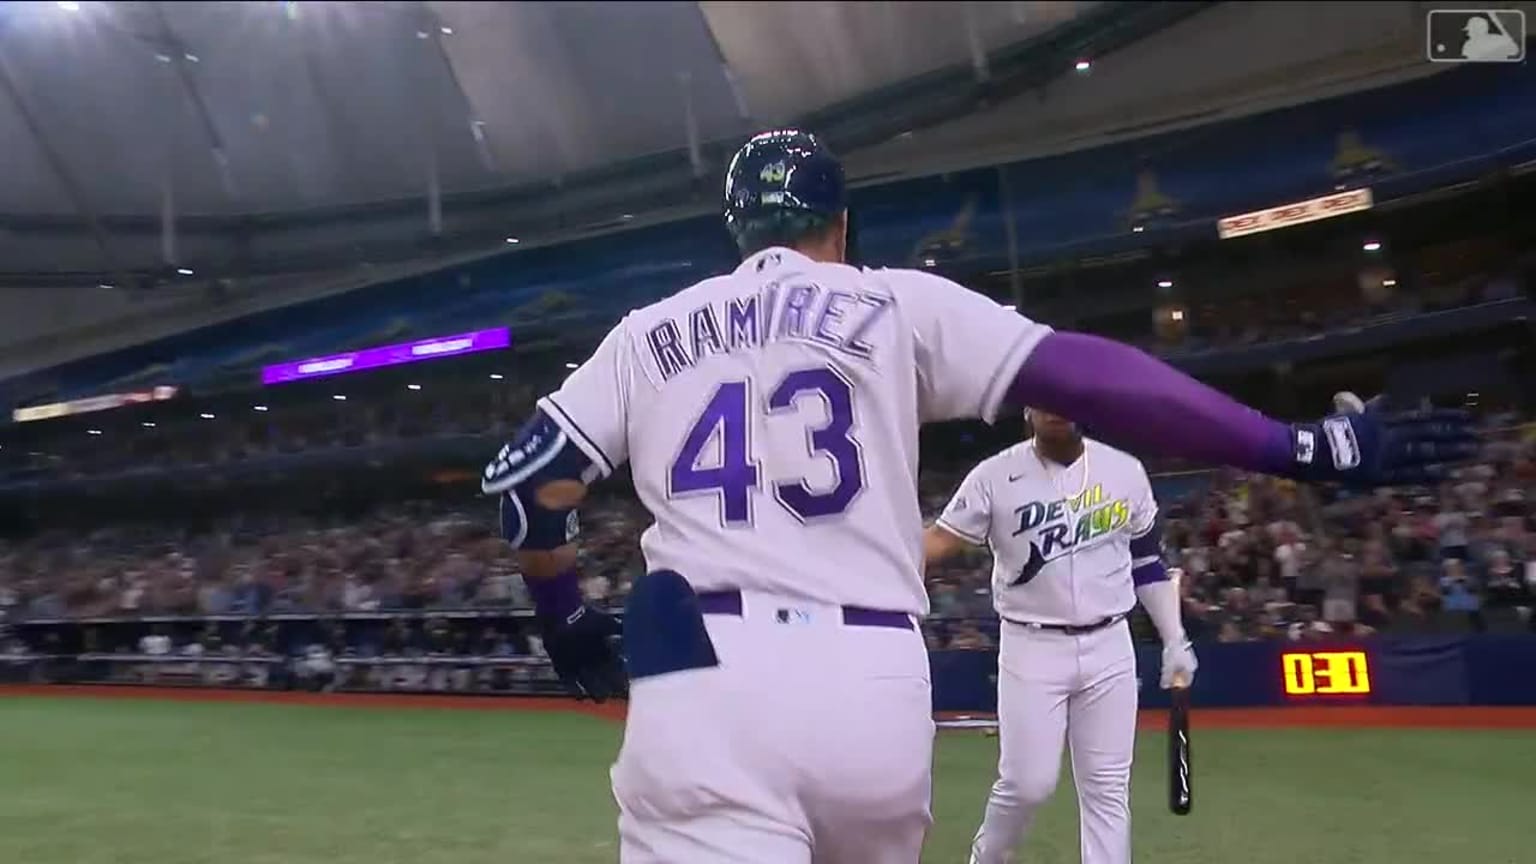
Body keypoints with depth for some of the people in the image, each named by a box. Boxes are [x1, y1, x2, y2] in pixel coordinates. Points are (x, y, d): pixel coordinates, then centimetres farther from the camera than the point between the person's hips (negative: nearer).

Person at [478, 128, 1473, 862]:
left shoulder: (649, 333, 16)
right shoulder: (895, 301, 10)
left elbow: (527, 475, 11)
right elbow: (1083, 375, -1)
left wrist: (567, 621, 27)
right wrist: (1308, 446, 1)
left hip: (702, 687, 0)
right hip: (870, 687, 1)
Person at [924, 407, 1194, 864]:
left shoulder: (1125, 471, 3)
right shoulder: (995, 475, -6)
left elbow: (1148, 563, 11)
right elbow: (940, 539, -10)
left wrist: (1175, 642, 8)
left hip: (1109, 648, 3)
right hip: (1031, 650, -3)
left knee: (1107, 788, 5)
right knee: (1027, 783, -3)